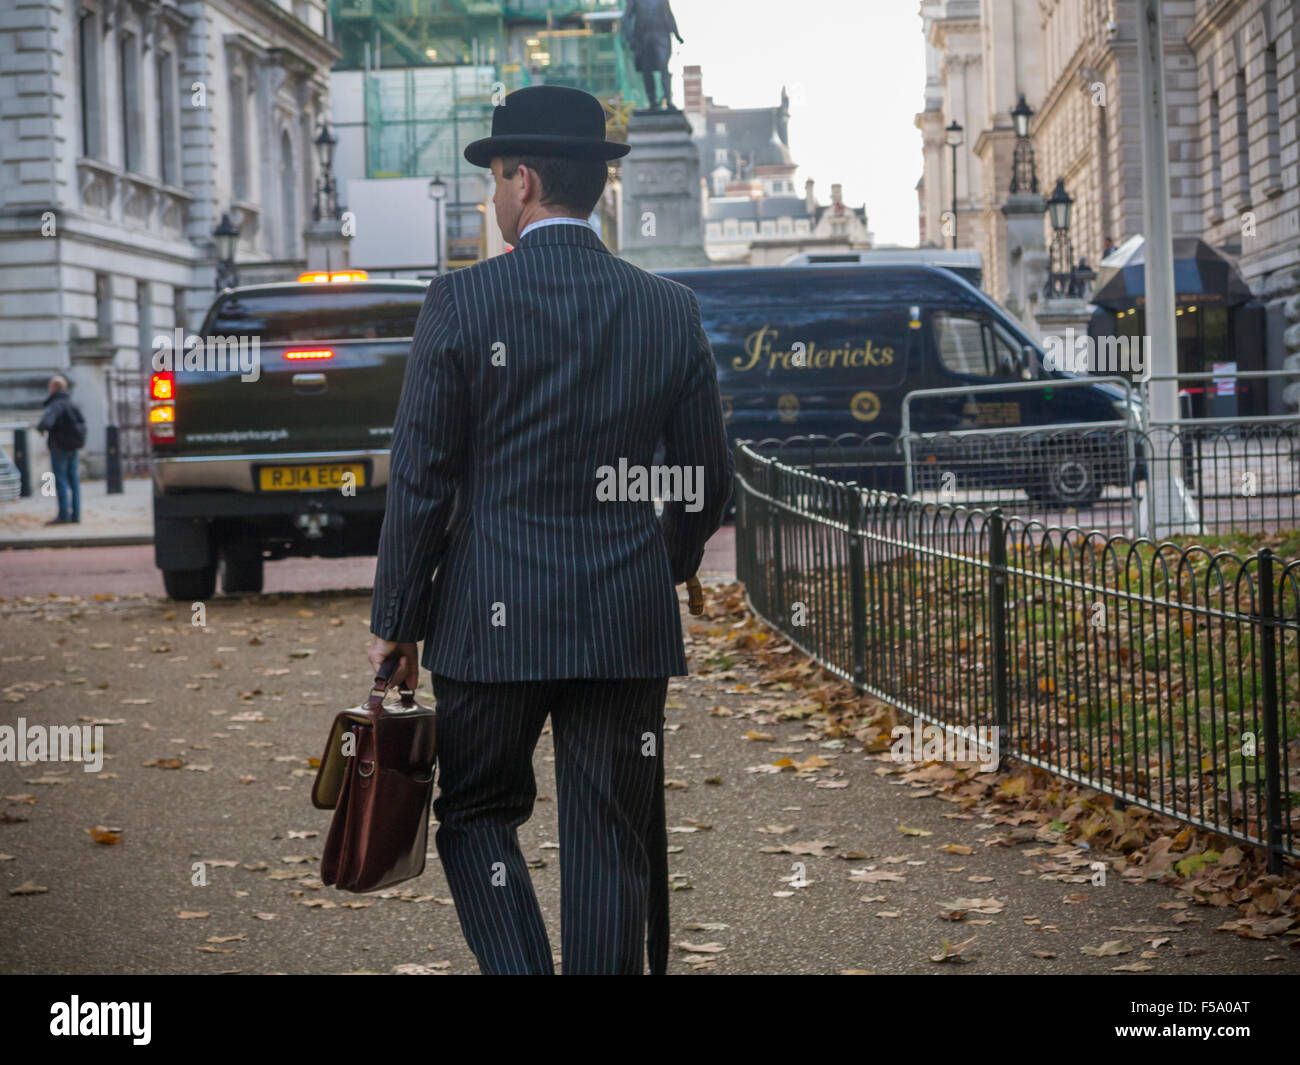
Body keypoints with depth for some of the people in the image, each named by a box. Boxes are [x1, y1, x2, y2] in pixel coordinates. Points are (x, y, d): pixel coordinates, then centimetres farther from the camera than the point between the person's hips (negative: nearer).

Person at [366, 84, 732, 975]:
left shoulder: (461, 302, -7)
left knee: (477, 812, 15)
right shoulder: (671, 309, 2)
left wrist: (395, 623, 2)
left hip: (493, 622, -2)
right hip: (629, 624, 3)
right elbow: (707, 480, 9)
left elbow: (420, 481, -6)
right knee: (610, 845, 8)